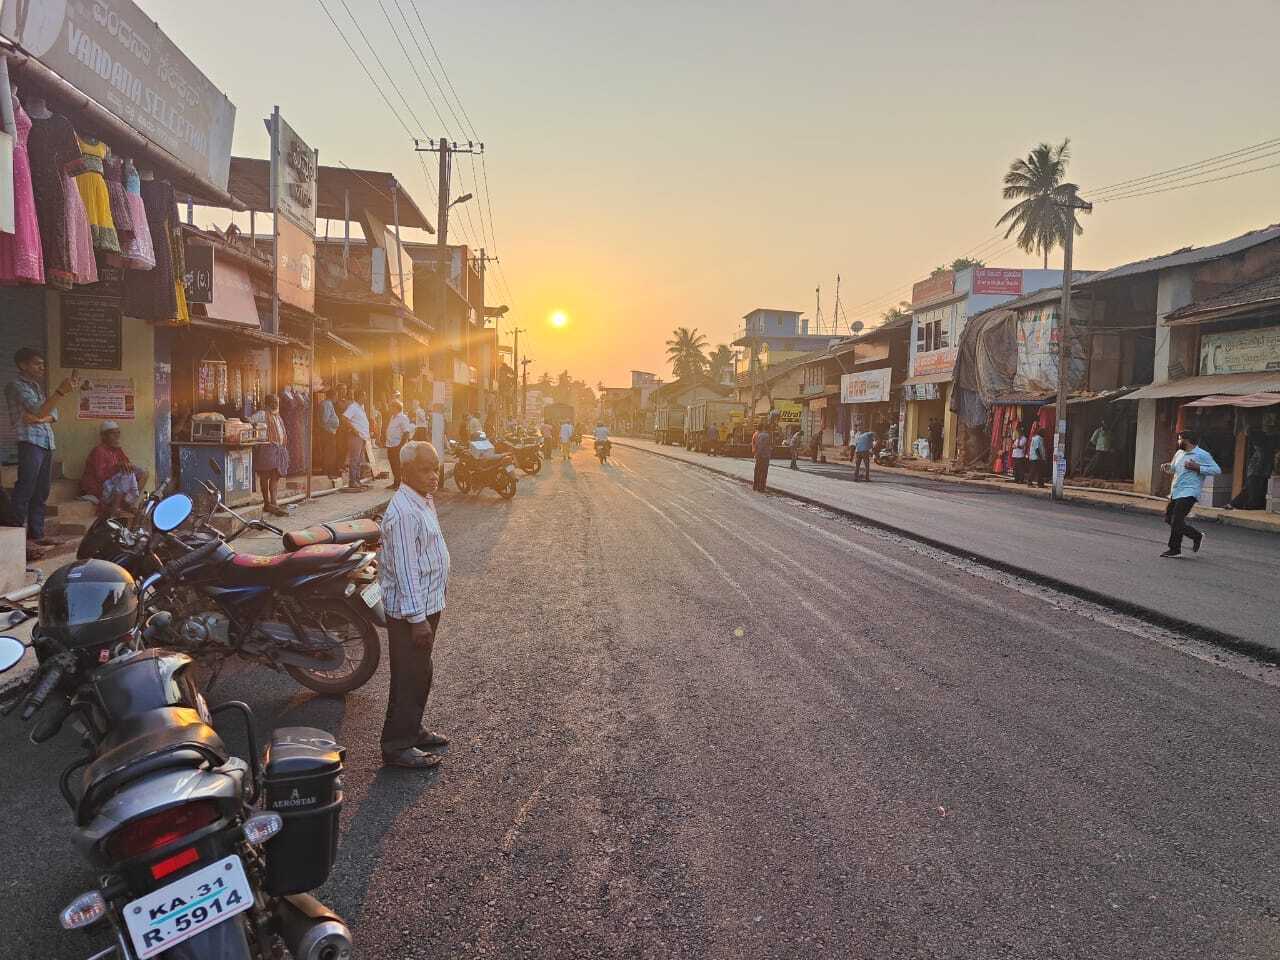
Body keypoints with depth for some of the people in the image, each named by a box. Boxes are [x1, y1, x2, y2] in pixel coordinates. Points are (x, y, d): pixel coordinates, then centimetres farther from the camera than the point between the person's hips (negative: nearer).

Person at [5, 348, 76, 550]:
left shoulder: (37, 386, 23)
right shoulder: (16, 386, -3)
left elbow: (53, 413, 15)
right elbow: (38, 411, -16)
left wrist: (41, 418, -7)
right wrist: (61, 391, -26)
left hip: (47, 442, 8)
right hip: (30, 441, -8)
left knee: (41, 491, 9)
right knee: (24, 490, -11)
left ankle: (36, 533, 13)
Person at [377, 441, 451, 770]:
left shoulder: (425, 501, 9)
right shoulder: (404, 512, -23)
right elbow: (405, 569, -25)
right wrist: (417, 618, -24)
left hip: (428, 604, 10)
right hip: (410, 611, -10)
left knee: (420, 672, 21)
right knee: (409, 677, 0)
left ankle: (412, 729, 35)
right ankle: (397, 746, 11)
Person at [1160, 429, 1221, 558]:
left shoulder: (1202, 455, -8)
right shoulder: (1179, 454, 16)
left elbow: (1217, 470, -12)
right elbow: (1173, 470, 29)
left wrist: (1197, 468, -18)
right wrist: (1167, 467, 7)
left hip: (1188, 493, -9)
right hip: (1175, 492, 9)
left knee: (1176, 522, -11)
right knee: (1169, 519, 9)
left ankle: (1174, 549, 2)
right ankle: (1197, 536, 23)